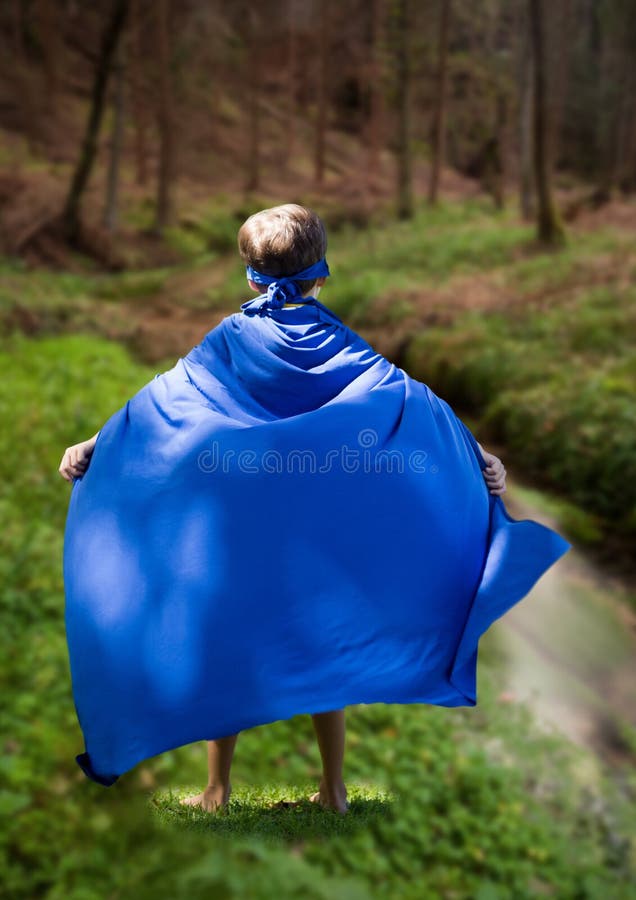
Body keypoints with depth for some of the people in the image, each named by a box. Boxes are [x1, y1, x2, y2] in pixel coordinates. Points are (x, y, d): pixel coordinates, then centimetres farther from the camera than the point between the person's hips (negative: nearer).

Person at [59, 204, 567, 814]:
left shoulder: (230, 340, -5)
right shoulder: (340, 345, -4)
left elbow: (161, 396, -10)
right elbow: (411, 398, -12)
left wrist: (92, 444, -7)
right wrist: (477, 457, -12)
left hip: (238, 525, -1)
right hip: (322, 529, 1)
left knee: (226, 649, 12)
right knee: (326, 649, 14)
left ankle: (217, 791, 22)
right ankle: (333, 790, 24)